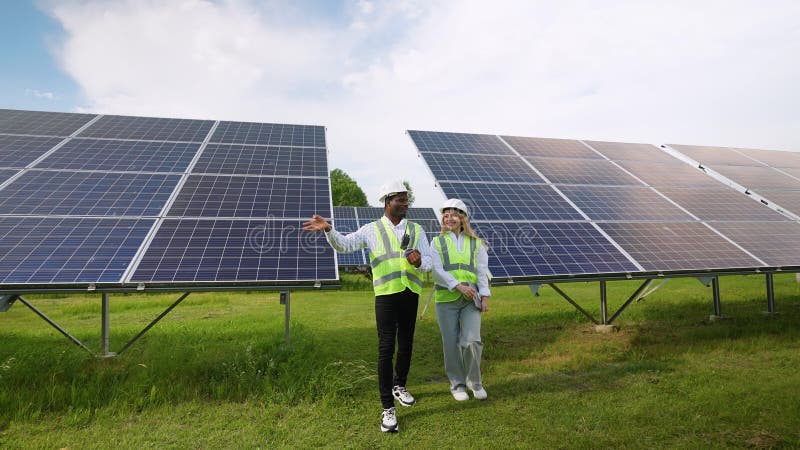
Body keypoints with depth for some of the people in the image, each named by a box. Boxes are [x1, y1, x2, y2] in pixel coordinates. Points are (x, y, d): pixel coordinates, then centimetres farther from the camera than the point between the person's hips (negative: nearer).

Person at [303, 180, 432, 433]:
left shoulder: (416, 230, 8)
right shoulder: (372, 230, 0)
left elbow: (429, 262, 4)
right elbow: (344, 244, -12)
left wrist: (420, 262, -20)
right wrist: (328, 230, -31)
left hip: (411, 294, 4)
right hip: (386, 295, -3)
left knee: (406, 345, 15)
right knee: (386, 349, -6)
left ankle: (399, 386, 41)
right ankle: (388, 409, 3)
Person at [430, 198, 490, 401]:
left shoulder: (476, 243, 13)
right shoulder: (437, 242, 8)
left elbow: (482, 271, 7)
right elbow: (437, 271, -5)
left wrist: (485, 296, -5)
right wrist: (458, 286, -16)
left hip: (470, 300, 0)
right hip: (446, 300, 0)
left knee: (471, 341, -10)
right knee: (451, 344, 5)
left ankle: (475, 381, 14)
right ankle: (457, 384, 23)